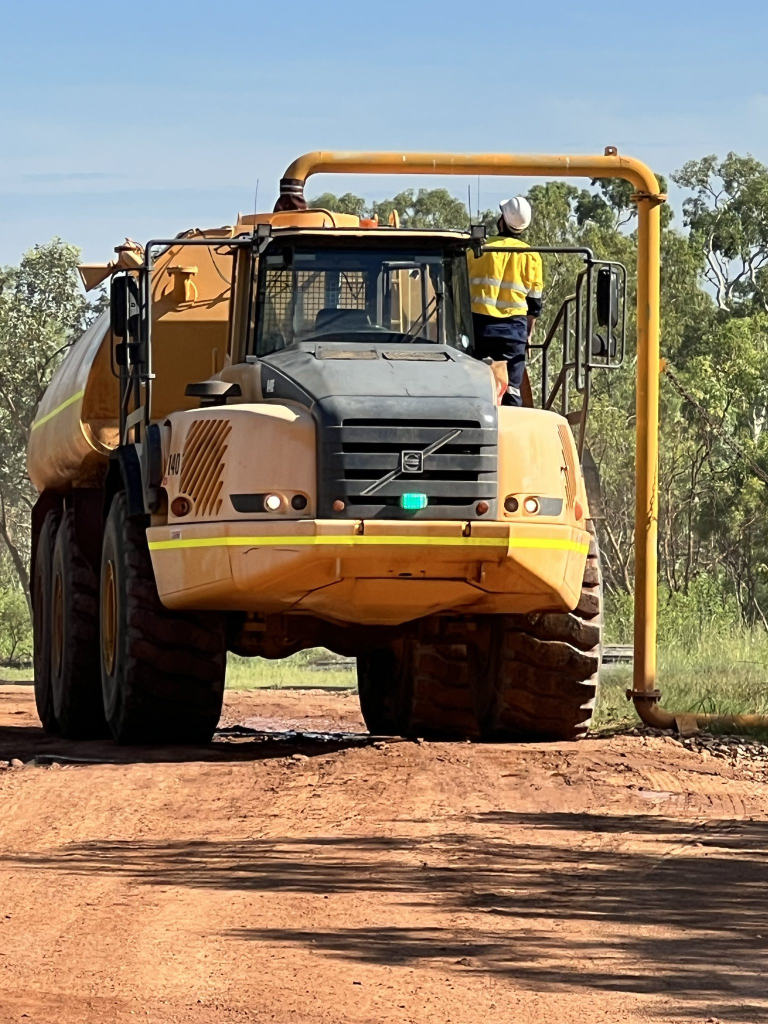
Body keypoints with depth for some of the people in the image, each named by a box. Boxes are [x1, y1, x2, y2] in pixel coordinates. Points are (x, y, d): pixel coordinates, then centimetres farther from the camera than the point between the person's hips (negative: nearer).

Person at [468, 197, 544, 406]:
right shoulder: (530, 256, 3)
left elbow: (463, 289, 6)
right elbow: (534, 302, 6)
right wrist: (528, 332, 18)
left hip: (479, 325, 0)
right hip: (513, 327, 0)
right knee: (511, 389, -1)